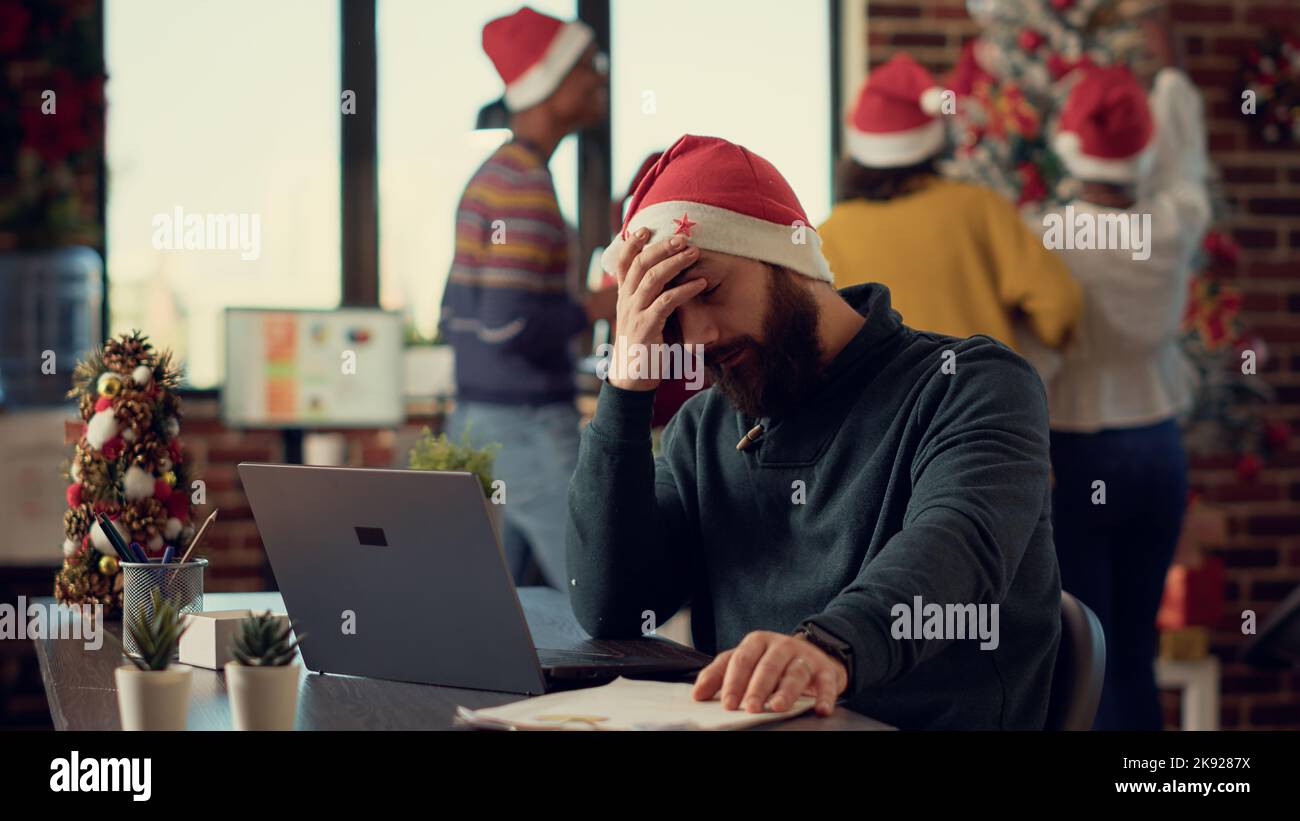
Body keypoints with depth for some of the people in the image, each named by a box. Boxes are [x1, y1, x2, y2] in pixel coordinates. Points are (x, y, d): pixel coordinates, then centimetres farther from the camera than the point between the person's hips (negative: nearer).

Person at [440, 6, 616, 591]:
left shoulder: (490, 176, 15)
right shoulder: (527, 186, -15)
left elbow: (455, 320, 19)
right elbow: (506, 326, -23)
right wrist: (596, 307, -11)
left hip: (475, 426, 10)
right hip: (530, 432, -10)